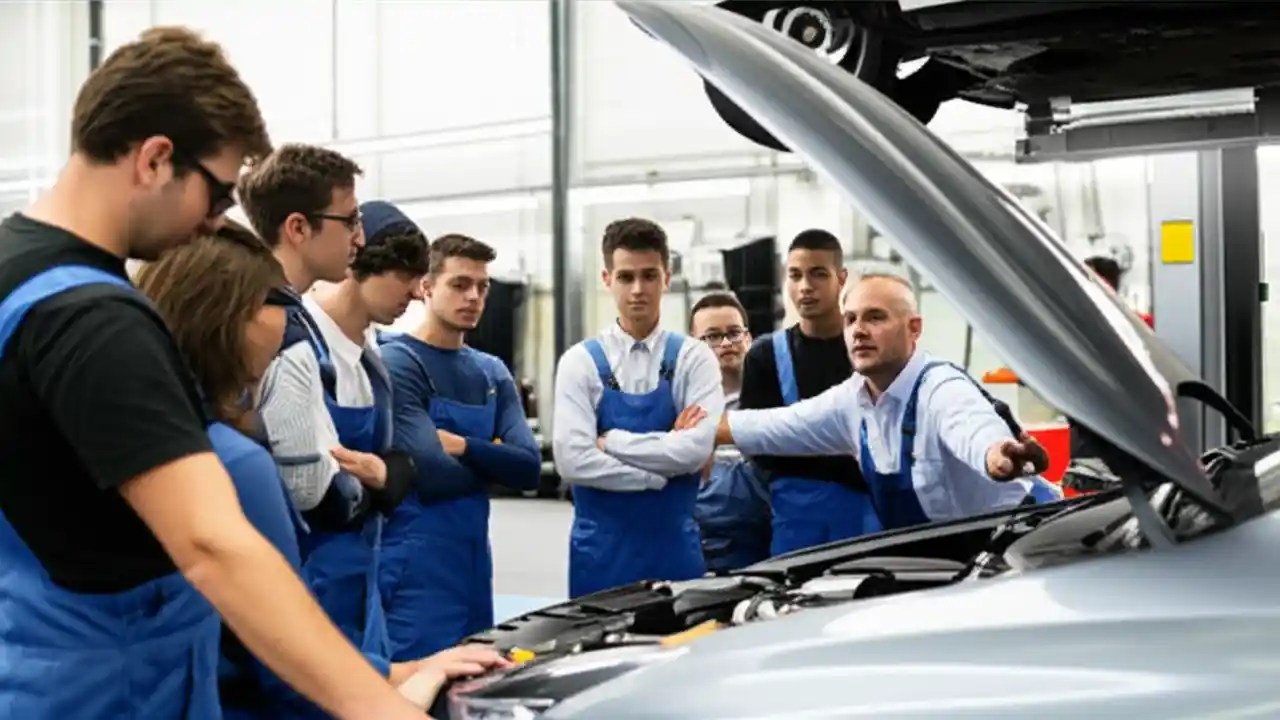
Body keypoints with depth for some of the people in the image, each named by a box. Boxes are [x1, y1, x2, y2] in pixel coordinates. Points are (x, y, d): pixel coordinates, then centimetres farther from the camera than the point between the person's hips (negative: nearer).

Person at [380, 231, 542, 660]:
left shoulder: (492, 373, 11)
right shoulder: (398, 363, -9)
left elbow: (529, 469, 0)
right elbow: (433, 474, -19)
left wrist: (465, 446, -14)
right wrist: (492, 461, -2)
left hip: (474, 562, 7)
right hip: (415, 568, -7)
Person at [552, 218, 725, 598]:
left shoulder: (693, 359, 0)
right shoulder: (581, 362, -1)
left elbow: (698, 447, -14)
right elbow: (572, 460, -13)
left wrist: (611, 441, -12)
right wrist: (662, 472, -13)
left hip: (674, 546, 1)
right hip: (600, 548, 0)